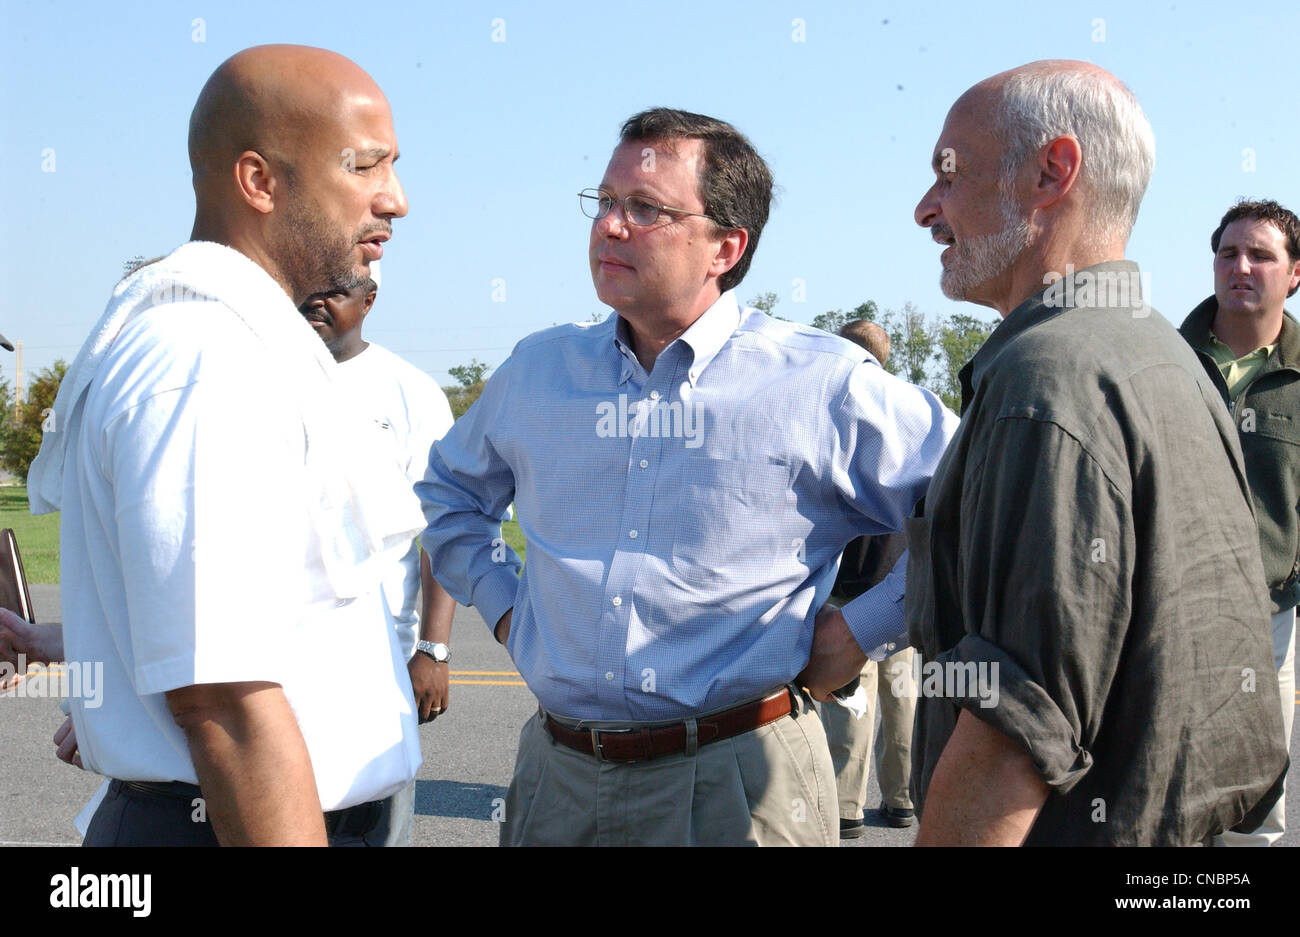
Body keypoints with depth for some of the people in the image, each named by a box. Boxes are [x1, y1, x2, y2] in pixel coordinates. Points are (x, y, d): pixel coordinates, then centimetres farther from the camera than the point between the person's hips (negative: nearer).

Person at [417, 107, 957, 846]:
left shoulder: (823, 384, -8)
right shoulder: (538, 372, 7)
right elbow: (449, 490, 25)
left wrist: (864, 627, -7)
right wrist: (501, 601, 12)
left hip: (736, 784, -4)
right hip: (558, 773, 4)